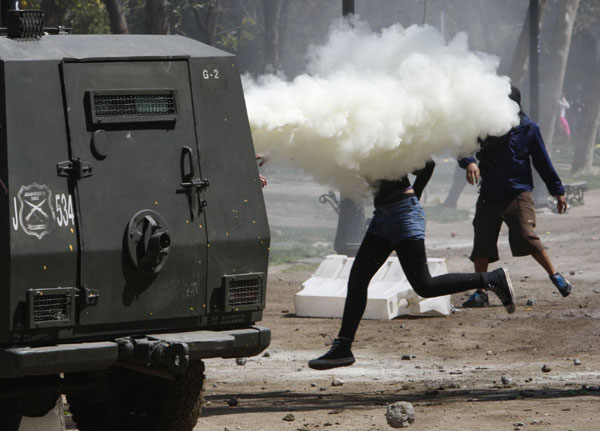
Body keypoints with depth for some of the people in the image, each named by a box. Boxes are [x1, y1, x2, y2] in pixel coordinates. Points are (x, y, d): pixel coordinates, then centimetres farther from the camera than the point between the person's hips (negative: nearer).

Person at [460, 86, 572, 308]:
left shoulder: (528, 128, 0)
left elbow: (542, 162, 7)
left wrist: (558, 191, 10)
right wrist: (469, 162, -26)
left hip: (518, 194, -3)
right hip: (489, 196, 3)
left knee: (526, 236, -16)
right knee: (482, 243, 0)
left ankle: (555, 276, 3)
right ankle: (480, 293, 10)